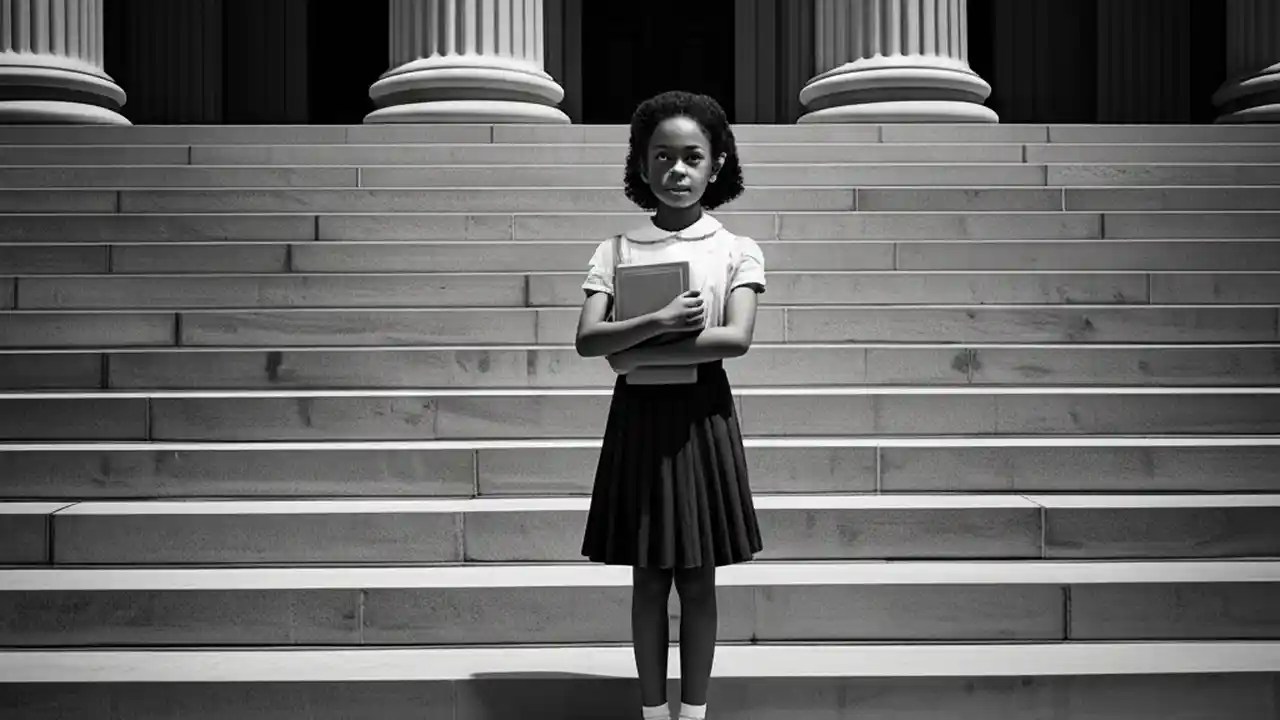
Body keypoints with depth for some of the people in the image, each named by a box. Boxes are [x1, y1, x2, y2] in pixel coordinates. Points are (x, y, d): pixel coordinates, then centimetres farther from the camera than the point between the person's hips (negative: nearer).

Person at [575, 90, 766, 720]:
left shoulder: (737, 251, 0)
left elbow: (735, 338, -15)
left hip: (702, 414, -1)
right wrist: (660, 323, -23)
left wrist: (637, 354, -16)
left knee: (698, 579, 6)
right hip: (639, 415, 1)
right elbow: (587, 339, -9)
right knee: (648, 578, 8)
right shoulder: (617, 251, 3)